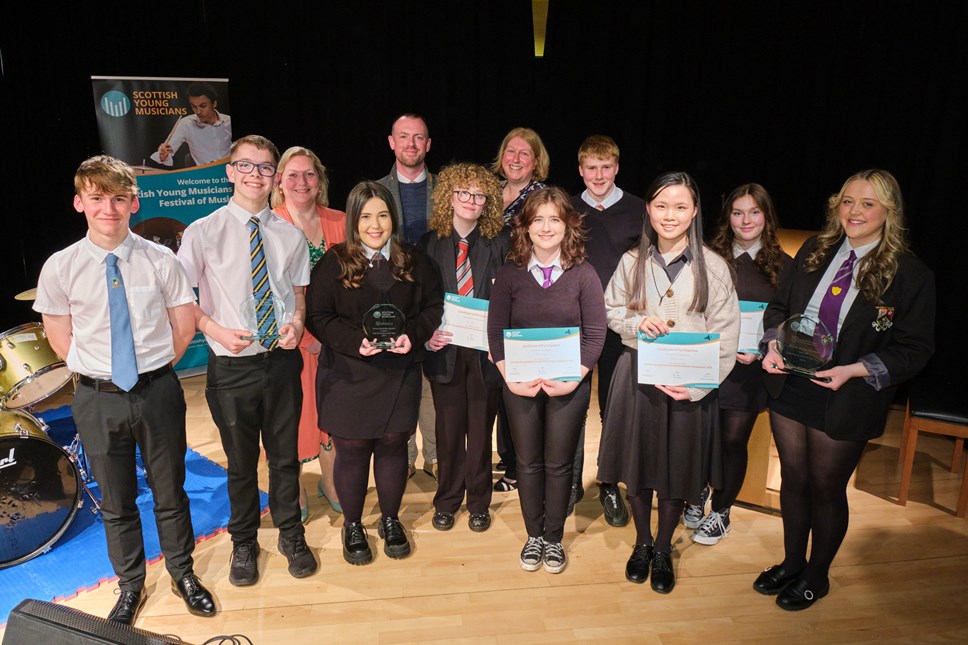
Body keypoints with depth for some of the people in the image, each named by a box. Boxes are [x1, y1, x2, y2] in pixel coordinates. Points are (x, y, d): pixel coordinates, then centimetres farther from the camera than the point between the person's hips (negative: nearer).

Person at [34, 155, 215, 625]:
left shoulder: (160, 261, -8)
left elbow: (185, 326, 1)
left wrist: (155, 369, 3)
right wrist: (97, 374, 1)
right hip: (98, 398, 1)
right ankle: (130, 586, 37)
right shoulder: (60, 268, -7)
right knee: (116, 502, 16)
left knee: (170, 493, 15)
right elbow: (60, 340, 2)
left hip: (157, 392, 0)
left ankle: (183, 574, 38)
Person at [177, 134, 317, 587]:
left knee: (285, 455, 16)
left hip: (282, 360, 2)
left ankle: (291, 535, 39)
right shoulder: (203, 232, -5)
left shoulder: (290, 236, 2)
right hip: (232, 366, -2)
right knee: (241, 462, 14)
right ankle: (243, 543, 38)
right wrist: (215, 329, -15)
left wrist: (296, 324, -8)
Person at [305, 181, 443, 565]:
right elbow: (318, 317, -7)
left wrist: (413, 335, -12)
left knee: (393, 445, 11)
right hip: (348, 375, -2)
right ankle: (352, 525, 27)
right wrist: (356, 341, -21)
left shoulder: (414, 262, 5)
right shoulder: (334, 264, -4)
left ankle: (391, 520, 32)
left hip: (400, 374, 2)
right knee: (351, 449, 6)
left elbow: (433, 306, 6)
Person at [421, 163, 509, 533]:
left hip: (485, 350, 0)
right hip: (445, 349, 1)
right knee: (448, 430, 11)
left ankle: (478, 503, 28)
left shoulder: (498, 244, 0)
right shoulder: (430, 243, 2)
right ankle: (447, 502, 29)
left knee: (481, 430, 11)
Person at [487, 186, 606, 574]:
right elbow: (496, 332, -2)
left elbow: (595, 334, -5)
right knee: (528, 462, 12)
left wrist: (574, 378, -15)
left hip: (569, 385, -1)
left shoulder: (583, 274, -3)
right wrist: (510, 378, -12)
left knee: (559, 464, 9)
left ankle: (554, 539, 27)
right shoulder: (509, 275, 0)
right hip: (519, 385, 1)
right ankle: (534, 535, 30)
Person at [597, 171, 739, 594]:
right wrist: (636, 322, -14)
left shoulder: (712, 266, -5)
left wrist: (696, 384, -15)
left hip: (689, 384, -1)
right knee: (638, 462, 11)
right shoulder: (632, 262, 0)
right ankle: (642, 543, 34)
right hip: (637, 377, 2)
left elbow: (725, 334, -6)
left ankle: (663, 550, 32)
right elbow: (610, 311, 9)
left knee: (678, 468, 9)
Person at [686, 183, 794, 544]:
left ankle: (721, 512, 28)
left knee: (733, 442, 7)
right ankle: (698, 493, 35)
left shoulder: (782, 266, 1)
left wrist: (760, 351, -13)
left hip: (749, 370, 0)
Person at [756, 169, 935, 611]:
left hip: (845, 402, -4)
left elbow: (914, 348, -9)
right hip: (790, 389, 4)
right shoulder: (814, 252, 2)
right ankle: (792, 563, 40)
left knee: (827, 489, 12)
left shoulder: (910, 274, -10)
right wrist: (773, 343, -9)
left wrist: (855, 370, -21)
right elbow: (779, 304, 10)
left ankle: (816, 576, 36)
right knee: (793, 479, 17)